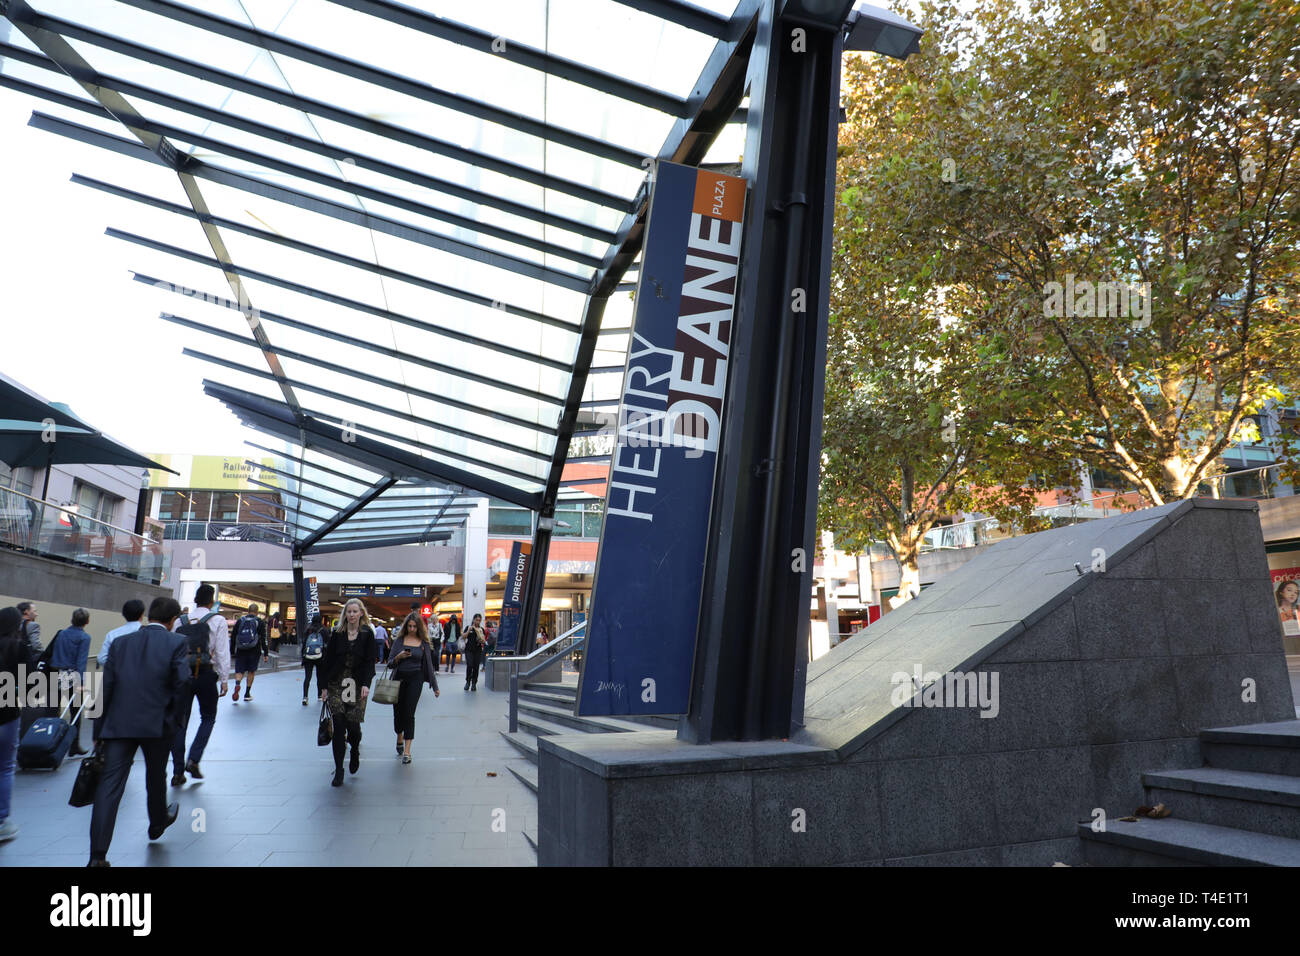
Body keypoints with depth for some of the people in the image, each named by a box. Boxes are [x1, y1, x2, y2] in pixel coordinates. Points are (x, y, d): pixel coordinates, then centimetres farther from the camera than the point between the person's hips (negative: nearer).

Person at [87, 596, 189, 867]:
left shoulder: (120, 643, 7)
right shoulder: (177, 643, -5)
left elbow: (106, 686, 6)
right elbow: (182, 682, -12)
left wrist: (100, 728, 11)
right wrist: (173, 716, 3)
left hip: (119, 723, 2)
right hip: (157, 723, -2)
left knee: (110, 784, 0)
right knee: (156, 776, 20)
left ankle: (98, 855, -5)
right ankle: (158, 823, 43)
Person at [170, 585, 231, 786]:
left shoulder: (181, 620, 7)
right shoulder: (218, 621, -3)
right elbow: (222, 652, -6)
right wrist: (224, 680, -2)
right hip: (206, 674, -3)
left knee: (180, 722, 8)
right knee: (208, 718, 14)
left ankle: (178, 772, 10)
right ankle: (193, 760, -1)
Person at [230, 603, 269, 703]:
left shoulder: (239, 621, 7)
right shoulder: (260, 623, 0)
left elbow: (233, 638, 8)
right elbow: (263, 639, -2)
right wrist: (266, 653, 1)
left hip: (240, 651, 1)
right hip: (254, 651, -1)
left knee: (239, 671, 5)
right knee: (251, 672, 10)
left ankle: (237, 684, -26)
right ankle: (247, 694, 13)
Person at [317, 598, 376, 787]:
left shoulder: (367, 634, 2)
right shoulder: (337, 634, 6)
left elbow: (370, 661, -1)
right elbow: (327, 660, 7)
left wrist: (366, 684, -13)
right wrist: (323, 686, 4)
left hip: (357, 684, -1)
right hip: (336, 683, 1)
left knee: (353, 725, -4)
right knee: (338, 725, -4)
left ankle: (355, 752, 30)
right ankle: (338, 770, 4)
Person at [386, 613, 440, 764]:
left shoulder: (424, 643, 3)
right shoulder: (399, 640, 3)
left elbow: (429, 665, 7)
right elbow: (390, 663, 3)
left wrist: (435, 687, 7)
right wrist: (398, 657, -19)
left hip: (415, 679, -1)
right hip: (399, 678, 1)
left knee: (409, 713, -6)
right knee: (398, 712, 8)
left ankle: (407, 751, -4)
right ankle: (399, 738, 38)